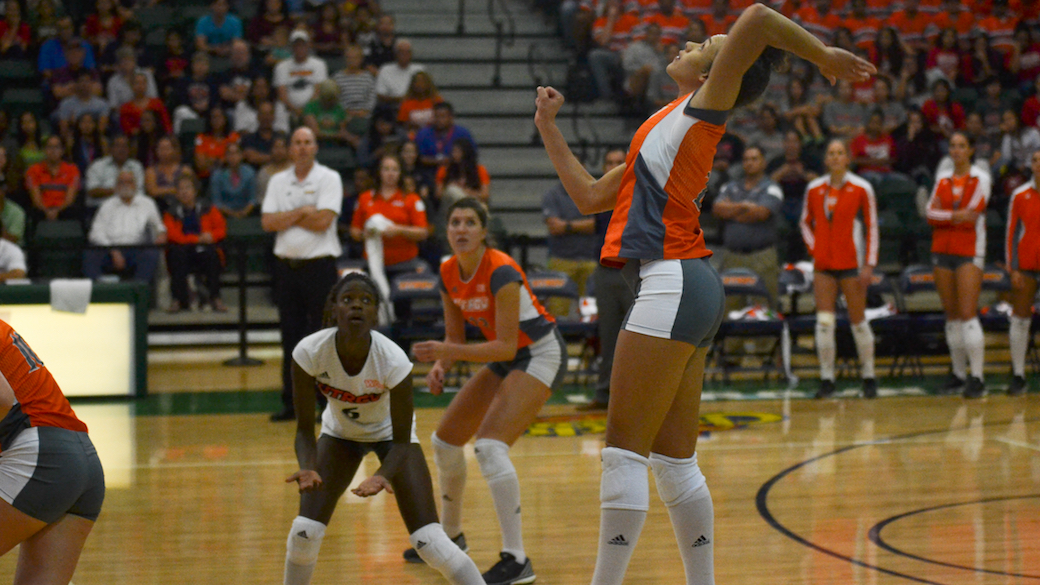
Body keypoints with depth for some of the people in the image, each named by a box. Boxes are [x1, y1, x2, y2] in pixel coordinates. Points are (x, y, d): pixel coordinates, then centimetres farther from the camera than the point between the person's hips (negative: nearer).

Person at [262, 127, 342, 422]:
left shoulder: (329, 178, -1)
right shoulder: (278, 182, 11)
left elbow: (323, 220, -13)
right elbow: (267, 222, 0)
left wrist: (286, 218, -4)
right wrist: (301, 212, -9)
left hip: (319, 266, -4)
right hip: (286, 264, 4)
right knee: (290, 337, 7)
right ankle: (291, 403, 12)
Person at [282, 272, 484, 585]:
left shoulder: (393, 360, -35)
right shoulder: (309, 352, -31)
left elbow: (401, 441, -24)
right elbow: (305, 428, -21)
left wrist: (382, 476, -44)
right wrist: (308, 468, -41)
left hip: (388, 433, -2)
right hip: (340, 432, 2)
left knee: (429, 541, -15)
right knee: (304, 532, -14)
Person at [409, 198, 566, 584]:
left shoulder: (500, 272, -26)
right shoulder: (449, 274, -3)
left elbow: (507, 347, -28)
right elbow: (456, 337, 7)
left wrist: (447, 351, -34)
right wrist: (440, 364, -13)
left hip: (540, 354, -9)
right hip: (505, 358, 9)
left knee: (490, 444, -26)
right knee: (445, 440, 12)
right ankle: (450, 534, 35)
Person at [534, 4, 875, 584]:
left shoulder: (704, 109, -1)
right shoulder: (670, 126, 24)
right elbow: (592, 195, 27)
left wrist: (822, 54, -5)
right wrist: (549, 128, 30)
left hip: (673, 284, -9)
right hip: (687, 287, 9)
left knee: (625, 453, -8)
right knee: (675, 461, 10)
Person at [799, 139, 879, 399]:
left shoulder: (861, 189, -3)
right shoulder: (814, 189, 6)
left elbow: (872, 228, -2)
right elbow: (805, 223, 19)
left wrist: (869, 265, -7)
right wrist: (814, 249, 4)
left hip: (851, 263, -3)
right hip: (823, 265, 3)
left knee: (858, 321, 2)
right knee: (824, 322, -4)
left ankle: (869, 378, 15)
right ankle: (826, 379, 1)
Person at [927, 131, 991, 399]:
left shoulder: (981, 179, -1)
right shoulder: (942, 180, 11)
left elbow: (972, 212, -12)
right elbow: (931, 214, -1)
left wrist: (945, 214, -6)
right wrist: (957, 215, -14)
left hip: (970, 252, -5)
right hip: (942, 251, 5)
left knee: (968, 314, -13)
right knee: (952, 315, 7)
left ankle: (977, 378, -13)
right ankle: (958, 373, 15)